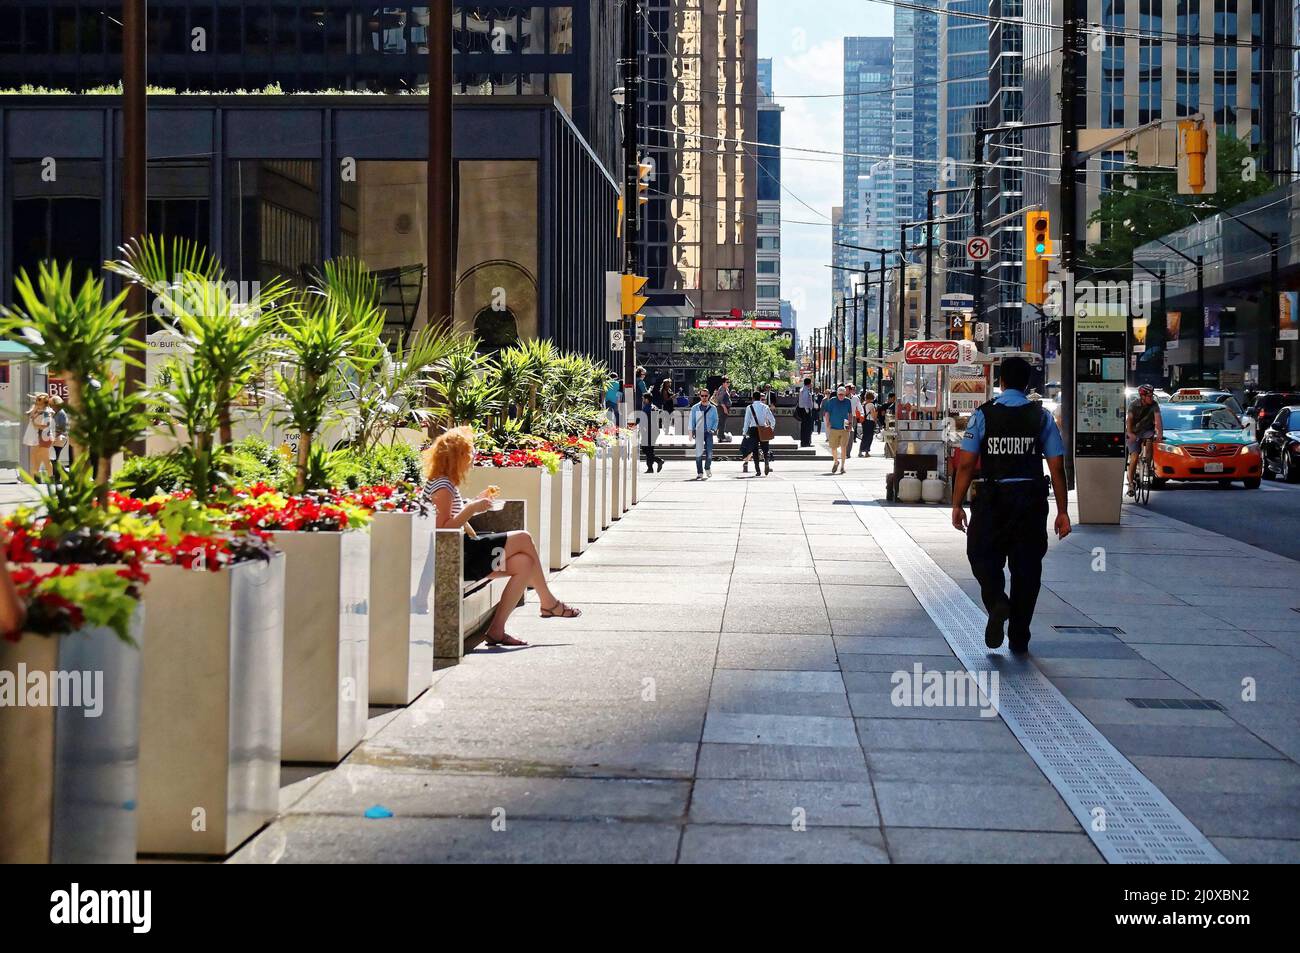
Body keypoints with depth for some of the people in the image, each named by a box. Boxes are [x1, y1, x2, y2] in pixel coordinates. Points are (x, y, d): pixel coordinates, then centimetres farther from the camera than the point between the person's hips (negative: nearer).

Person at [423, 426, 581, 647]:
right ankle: (548, 602, 11)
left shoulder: (447, 484, 18)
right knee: (523, 539, -5)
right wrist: (472, 508, -21)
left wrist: (477, 501, 19)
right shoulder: (441, 486, -15)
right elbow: (443, 529, -23)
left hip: (461, 555, 11)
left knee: (524, 563, 1)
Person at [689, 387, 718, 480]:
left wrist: (713, 429, -3)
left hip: (708, 432, 0)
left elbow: (716, 420, 12)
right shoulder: (695, 408, 7)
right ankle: (699, 473, 1)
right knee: (698, 454, -5)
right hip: (698, 433, 0)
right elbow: (692, 420, 8)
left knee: (709, 453, -6)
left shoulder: (713, 408, 8)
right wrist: (691, 432, 0)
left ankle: (707, 468, 20)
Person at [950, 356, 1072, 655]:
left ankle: (997, 601, -15)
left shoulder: (984, 414, -1)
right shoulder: (1042, 417, 3)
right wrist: (1062, 511, 7)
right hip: (1031, 499, 2)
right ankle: (1019, 638, 14)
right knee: (1026, 567, 10)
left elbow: (966, 464, -5)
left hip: (992, 498, -2)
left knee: (983, 555, 14)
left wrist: (957, 505, 2)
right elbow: (1057, 468, 1)